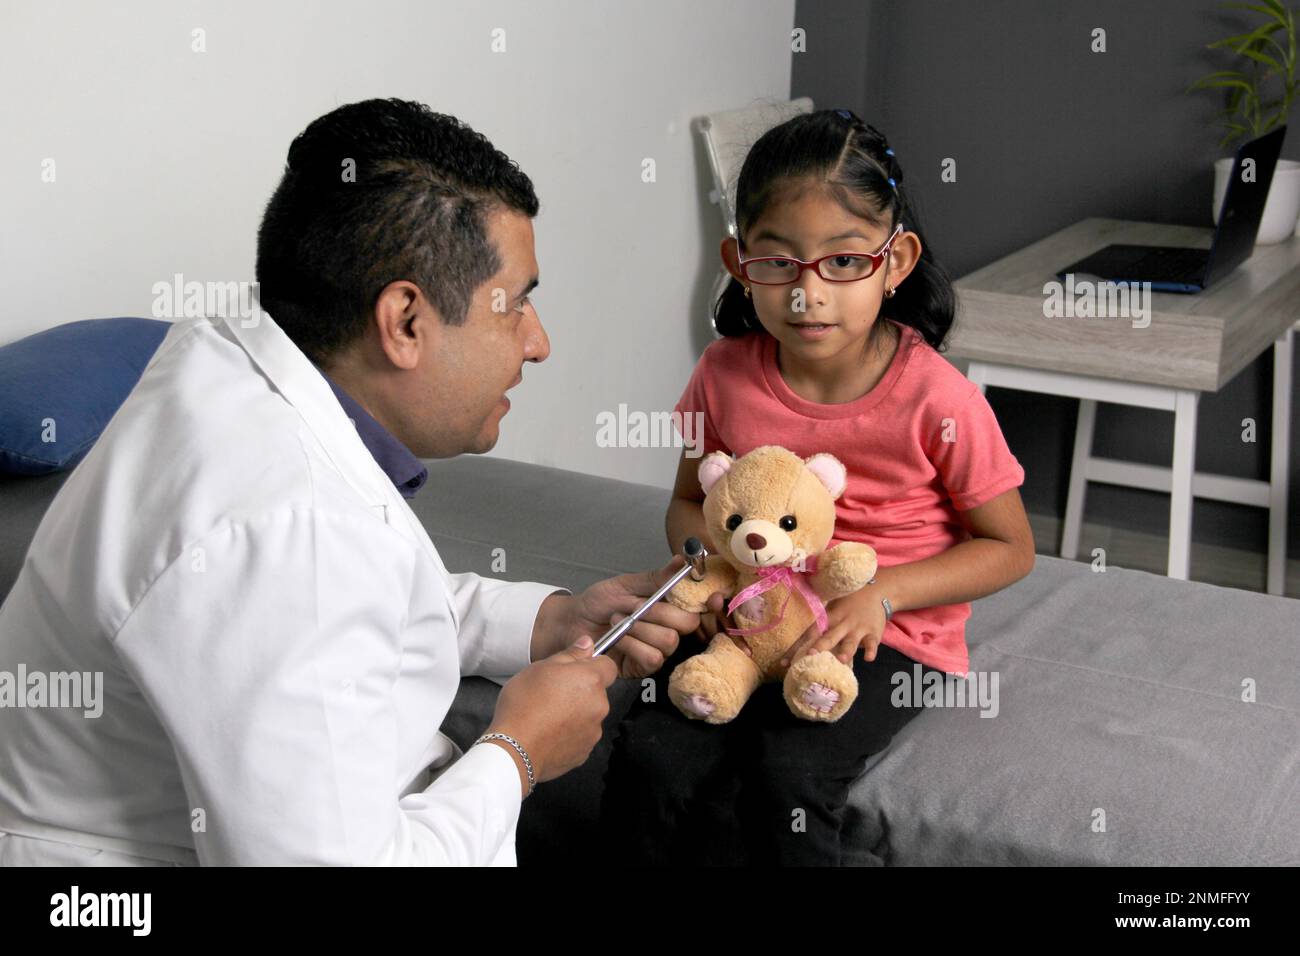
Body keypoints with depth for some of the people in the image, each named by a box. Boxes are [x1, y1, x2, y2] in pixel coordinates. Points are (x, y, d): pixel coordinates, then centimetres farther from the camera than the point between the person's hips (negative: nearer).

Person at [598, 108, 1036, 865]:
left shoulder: (935, 398, -14)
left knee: (791, 774, -29)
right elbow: (690, 500, 14)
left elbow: (1009, 548, -3)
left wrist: (881, 593, -17)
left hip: (885, 633, -3)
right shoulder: (725, 376, -3)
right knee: (652, 760, -22)